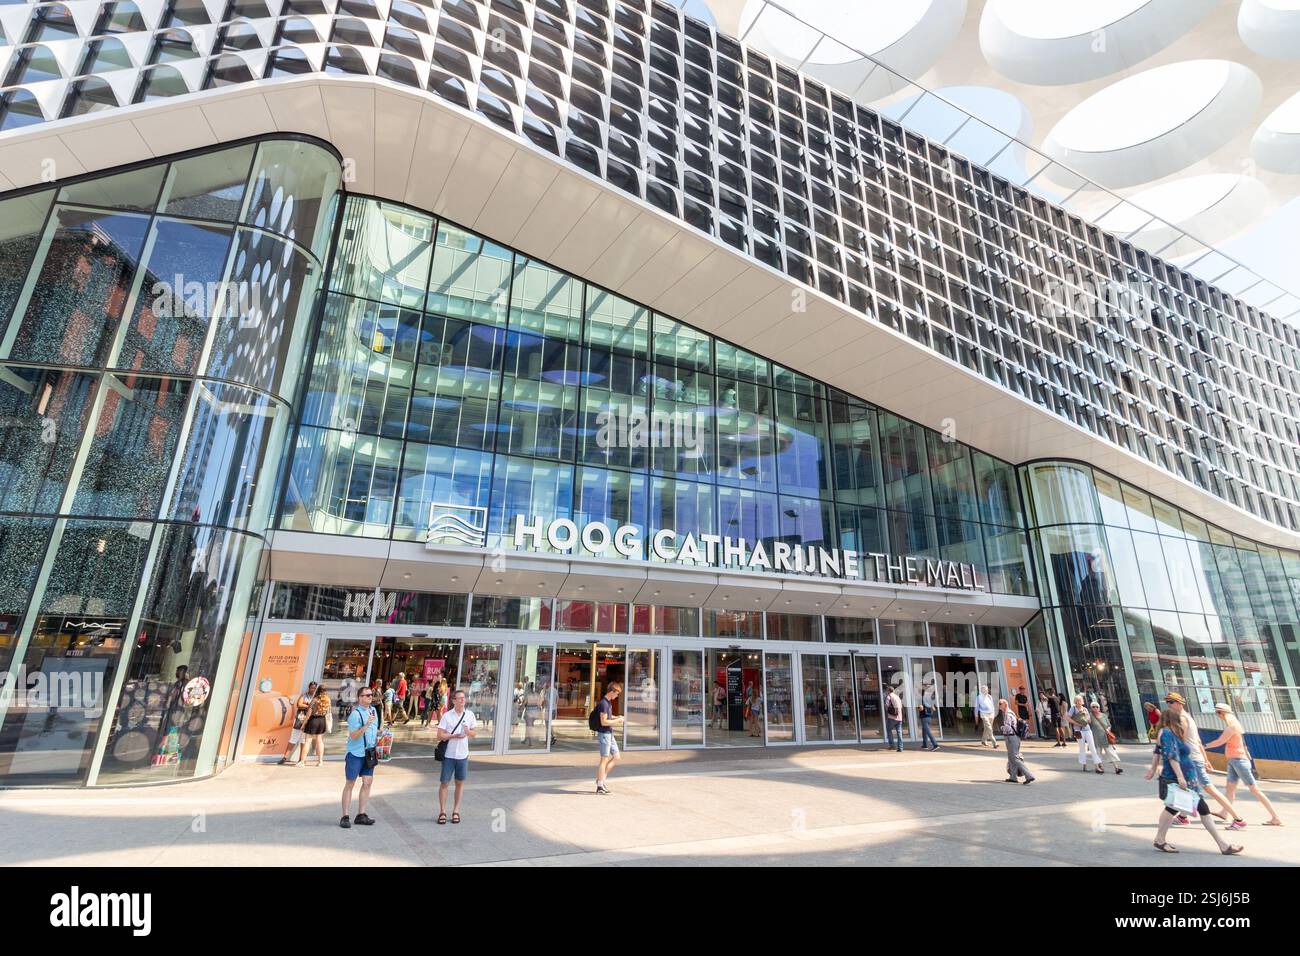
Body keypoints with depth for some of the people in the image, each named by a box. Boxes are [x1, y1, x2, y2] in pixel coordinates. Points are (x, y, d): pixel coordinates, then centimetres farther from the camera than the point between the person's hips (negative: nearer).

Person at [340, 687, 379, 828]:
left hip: (369, 753, 7)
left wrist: (380, 733, 3)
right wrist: (366, 725, -30)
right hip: (355, 753, -7)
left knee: (368, 782, 6)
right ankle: (345, 817, 12)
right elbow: (353, 736, -20)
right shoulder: (355, 714, -15)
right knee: (350, 784, 4)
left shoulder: (373, 710, 9)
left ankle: (361, 815, 15)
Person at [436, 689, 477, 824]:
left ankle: (456, 811, 22)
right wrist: (455, 736, -21)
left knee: (460, 783, 10)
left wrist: (468, 732, -14)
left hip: (463, 755, 2)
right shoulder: (447, 716, -7)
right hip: (449, 755, -2)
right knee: (444, 783, 4)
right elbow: (440, 736, -9)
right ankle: (442, 811, 17)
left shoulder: (470, 714, 0)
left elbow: (475, 733, 8)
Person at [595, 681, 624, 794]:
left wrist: (616, 717, 9)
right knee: (605, 759, -3)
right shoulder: (604, 703, -19)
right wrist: (617, 720, -14)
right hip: (604, 734, -9)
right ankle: (600, 786, 7)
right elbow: (604, 722, -22)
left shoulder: (609, 702, 10)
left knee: (616, 757, 11)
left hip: (610, 734, 9)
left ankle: (601, 779, 18)